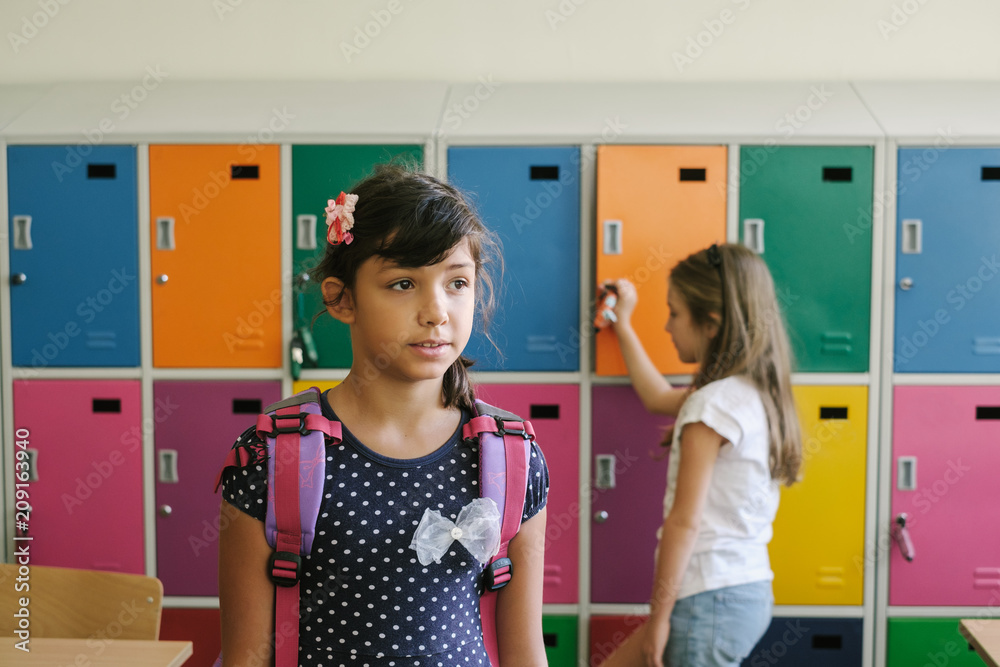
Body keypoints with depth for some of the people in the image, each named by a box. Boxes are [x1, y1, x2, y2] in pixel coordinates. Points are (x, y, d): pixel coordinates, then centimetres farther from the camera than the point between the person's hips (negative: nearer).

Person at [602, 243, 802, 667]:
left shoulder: (712, 405, -18)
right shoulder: (758, 394, 9)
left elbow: (684, 521, -18)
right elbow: (658, 398, 24)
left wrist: (658, 615, -13)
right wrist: (623, 325, 33)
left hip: (710, 600, -9)